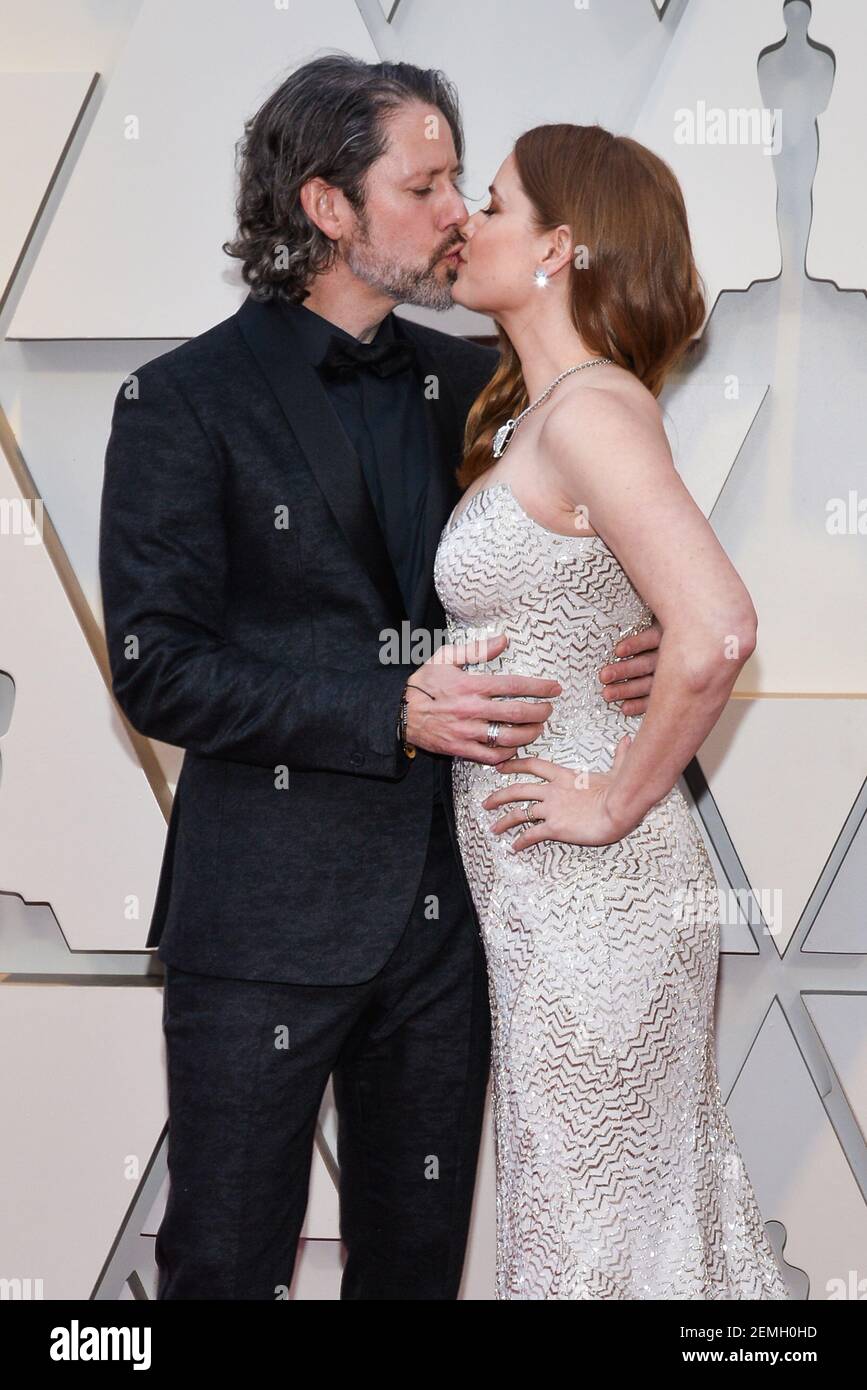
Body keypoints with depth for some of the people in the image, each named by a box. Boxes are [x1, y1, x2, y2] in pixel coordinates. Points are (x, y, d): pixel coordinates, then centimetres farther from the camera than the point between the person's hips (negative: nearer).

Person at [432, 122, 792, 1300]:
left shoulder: (591, 409, -18)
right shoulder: (529, 415, 12)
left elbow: (714, 631, -31)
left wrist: (619, 800, -20)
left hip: (590, 891, -9)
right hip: (547, 891, 9)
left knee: (591, 1222, 5)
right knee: (656, 1191, 19)